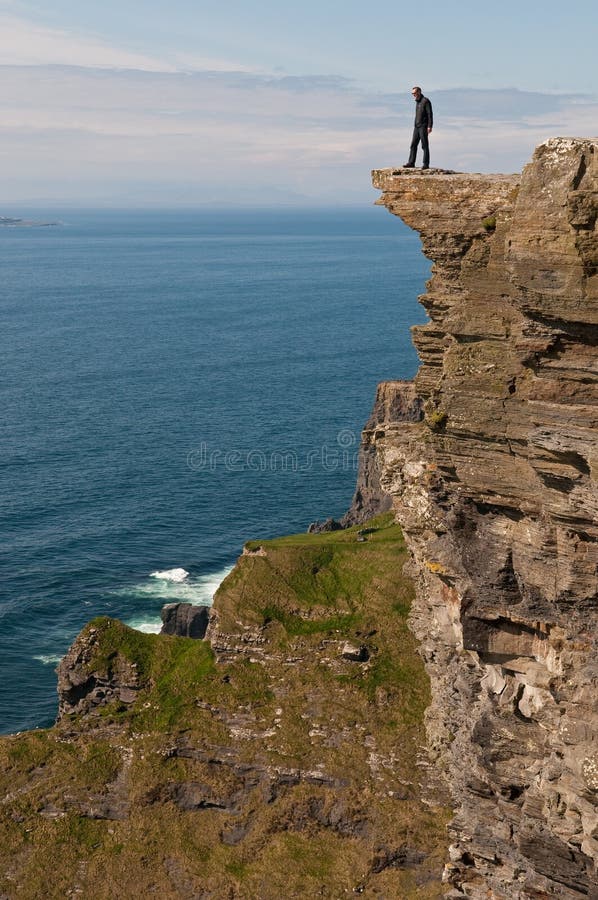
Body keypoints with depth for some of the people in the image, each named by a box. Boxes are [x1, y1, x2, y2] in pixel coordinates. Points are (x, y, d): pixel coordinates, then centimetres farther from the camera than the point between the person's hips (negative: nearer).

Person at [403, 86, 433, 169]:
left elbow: (430, 114, -14)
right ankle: (411, 163, 4)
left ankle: (426, 164, -3)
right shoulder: (417, 102, 17)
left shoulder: (425, 101, -9)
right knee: (413, 145, 3)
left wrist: (429, 126, -21)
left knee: (425, 146, -5)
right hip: (416, 127, 8)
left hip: (423, 127, -8)